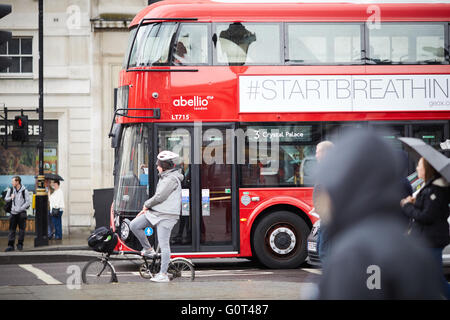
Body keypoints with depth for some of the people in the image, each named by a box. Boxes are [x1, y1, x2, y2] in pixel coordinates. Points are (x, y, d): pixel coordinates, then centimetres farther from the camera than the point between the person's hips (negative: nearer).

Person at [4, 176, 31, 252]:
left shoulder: (24, 191, -7)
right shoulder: (11, 190, 6)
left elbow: (28, 202, -8)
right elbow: (6, 198, 15)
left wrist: (20, 209, -13)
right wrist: (11, 198, -7)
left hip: (22, 212, -3)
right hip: (13, 212, 3)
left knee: (22, 229, 0)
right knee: (12, 229, -2)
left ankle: (20, 244, 11)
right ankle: (10, 245, -4)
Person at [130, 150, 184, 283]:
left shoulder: (172, 179, -13)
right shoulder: (164, 177, 19)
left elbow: (160, 197, -17)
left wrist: (146, 204, -2)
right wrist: (146, 209, 19)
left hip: (166, 216, -9)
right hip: (155, 212, 10)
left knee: (164, 245, -8)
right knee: (134, 225, -2)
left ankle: (163, 274, -5)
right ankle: (148, 249, 12)